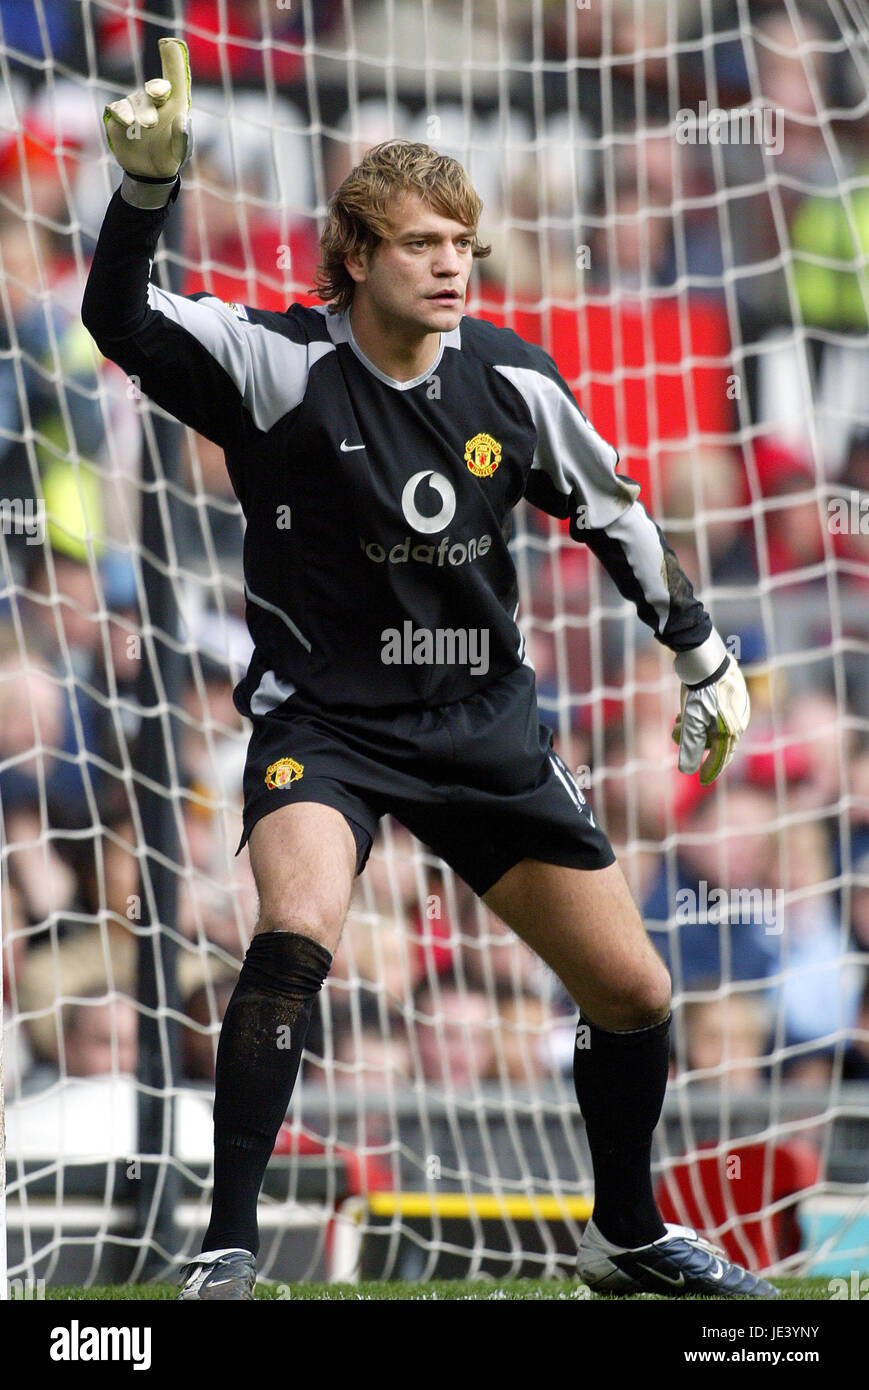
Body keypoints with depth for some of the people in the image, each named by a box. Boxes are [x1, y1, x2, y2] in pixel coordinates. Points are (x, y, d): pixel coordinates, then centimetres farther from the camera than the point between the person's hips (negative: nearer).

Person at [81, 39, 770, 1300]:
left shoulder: (511, 383, -2)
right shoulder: (283, 364, -13)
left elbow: (614, 515, 13)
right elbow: (121, 321, -27)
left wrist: (704, 656, 16)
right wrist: (149, 182, -42)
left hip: (484, 725, 5)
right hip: (323, 720, -4)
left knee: (633, 991, 7)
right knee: (296, 934, -33)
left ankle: (629, 1239, 33)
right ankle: (228, 1254, -25)